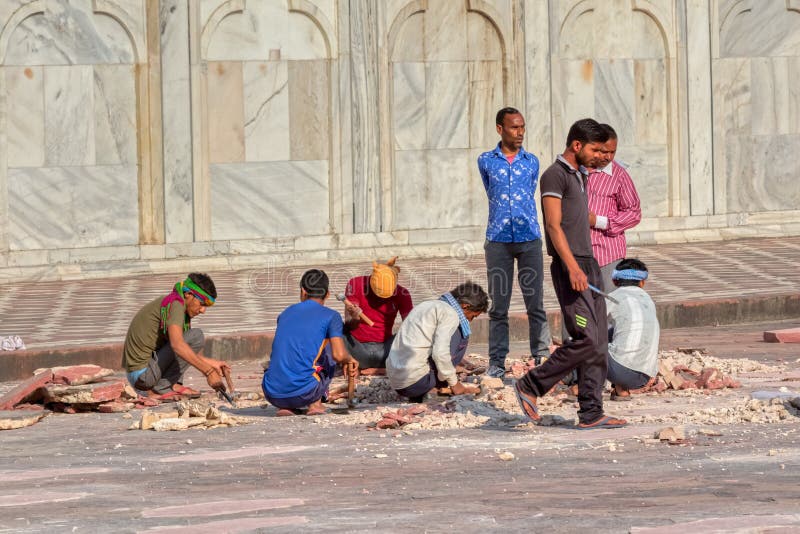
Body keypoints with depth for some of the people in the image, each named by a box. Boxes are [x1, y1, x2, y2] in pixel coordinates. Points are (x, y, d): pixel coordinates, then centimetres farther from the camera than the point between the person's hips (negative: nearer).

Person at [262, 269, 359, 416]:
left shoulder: (285, 314, 20)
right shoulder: (331, 316, 4)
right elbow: (339, 355, -9)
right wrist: (349, 360, 18)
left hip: (272, 394, 4)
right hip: (303, 392, -4)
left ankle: (285, 407, 12)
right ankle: (315, 403, 11)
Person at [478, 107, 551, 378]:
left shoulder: (532, 162, 8)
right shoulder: (486, 161, 6)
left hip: (529, 238, 1)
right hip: (498, 240, -1)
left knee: (535, 303, 0)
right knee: (498, 306, 2)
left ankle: (542, 357, 5)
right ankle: (497, 362, 7)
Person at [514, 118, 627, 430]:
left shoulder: (580, 176, 19)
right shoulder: (555, 176, -9)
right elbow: (554, 225, -18)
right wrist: (572, 267, -25)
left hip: (588, 264, 9)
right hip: (569, 267, -9)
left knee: (599, 344, 4)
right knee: (586, 340, -14)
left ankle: (591, 414, 5)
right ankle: (530, 386, -1)